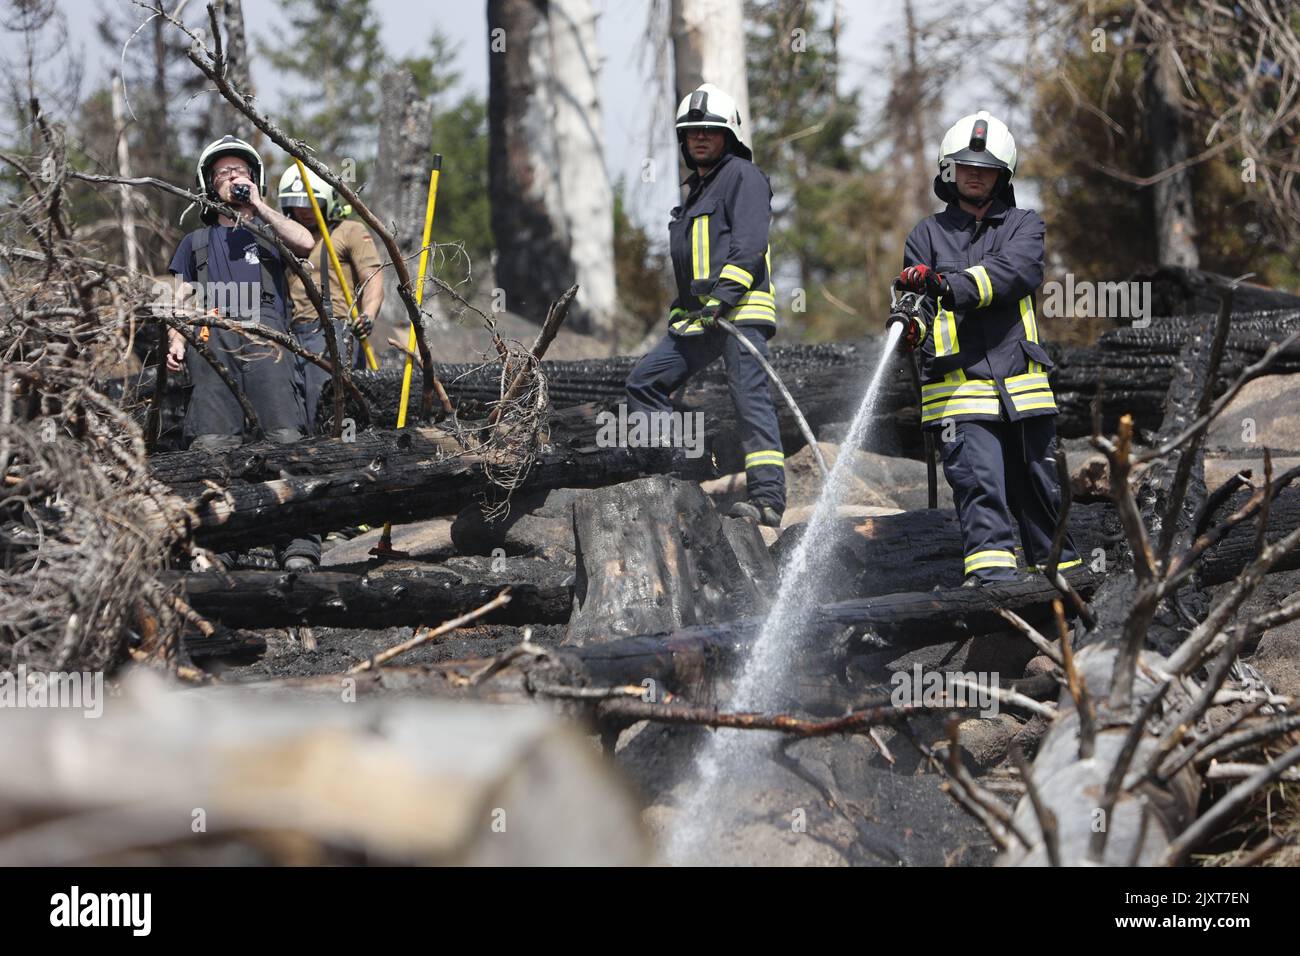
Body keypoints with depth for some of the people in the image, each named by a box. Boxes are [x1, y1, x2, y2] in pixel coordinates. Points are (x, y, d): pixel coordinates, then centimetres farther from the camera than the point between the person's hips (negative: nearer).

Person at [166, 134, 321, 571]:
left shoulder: (271, 232, 26)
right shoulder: (196, 242, 32)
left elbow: (304, 243, 3)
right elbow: (180, 299, 24)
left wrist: (258, 206, 9)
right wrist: (176, 340, 4)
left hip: (266, 342, -2)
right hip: (212, 343, 2)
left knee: (286, 438, -19)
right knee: (211, 445, -16)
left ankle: (299, 547, -27)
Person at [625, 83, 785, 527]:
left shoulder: (742, 175, -2)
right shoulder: (698, 189, 27)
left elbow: (749, 241, -16)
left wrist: (726, 292, -26)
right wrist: (681, 309, 24)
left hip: (740, 310, -10)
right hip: (698, 316, 10)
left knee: (750, 398, -17)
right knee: (645, 382, 8)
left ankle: (768, 497, -23)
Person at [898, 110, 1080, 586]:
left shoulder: (1024, 226, 13)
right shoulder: (928, 235, 17)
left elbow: (1017, 270, -9)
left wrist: (953, 285, -26)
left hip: (1021, 382, 1)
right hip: (958, 383, -1)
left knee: (1037, 487, 7)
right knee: (977, 479, -19)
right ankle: (990, 567, -27)